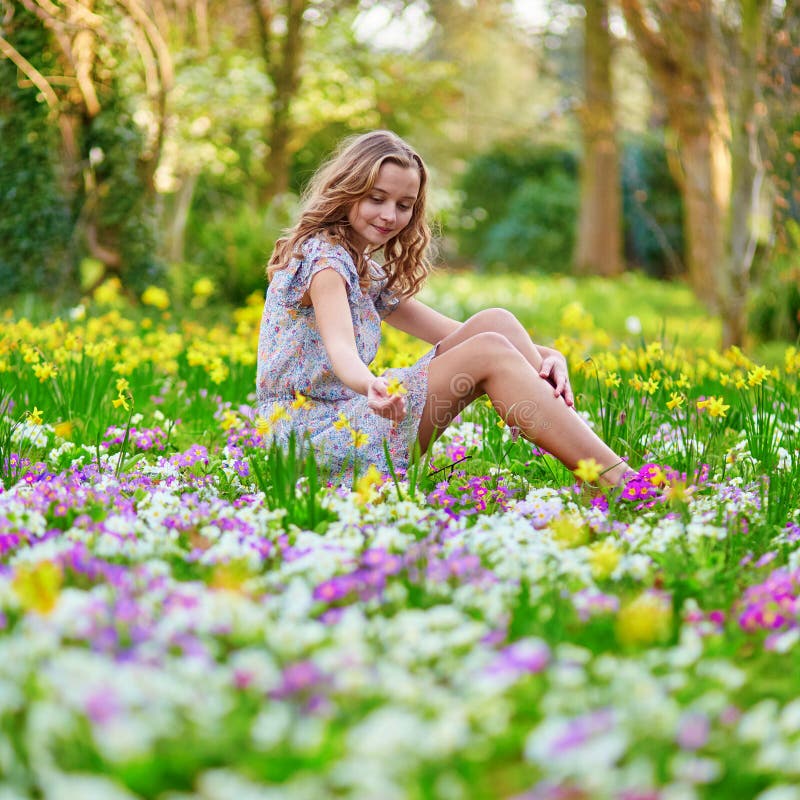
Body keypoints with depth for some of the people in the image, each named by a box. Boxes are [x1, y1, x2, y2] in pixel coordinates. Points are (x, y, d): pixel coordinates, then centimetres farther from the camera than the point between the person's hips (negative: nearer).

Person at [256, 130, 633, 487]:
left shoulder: (367, 272, 18)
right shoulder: (323, 256, -10)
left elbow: (450, 332, 12)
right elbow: (340, 348, -28)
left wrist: (544, 354, -3)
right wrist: (372, 387, -52)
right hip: (316, 434, -8)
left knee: (493, 322, -5)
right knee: (487, 354, -21)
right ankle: (615, 478, -26)